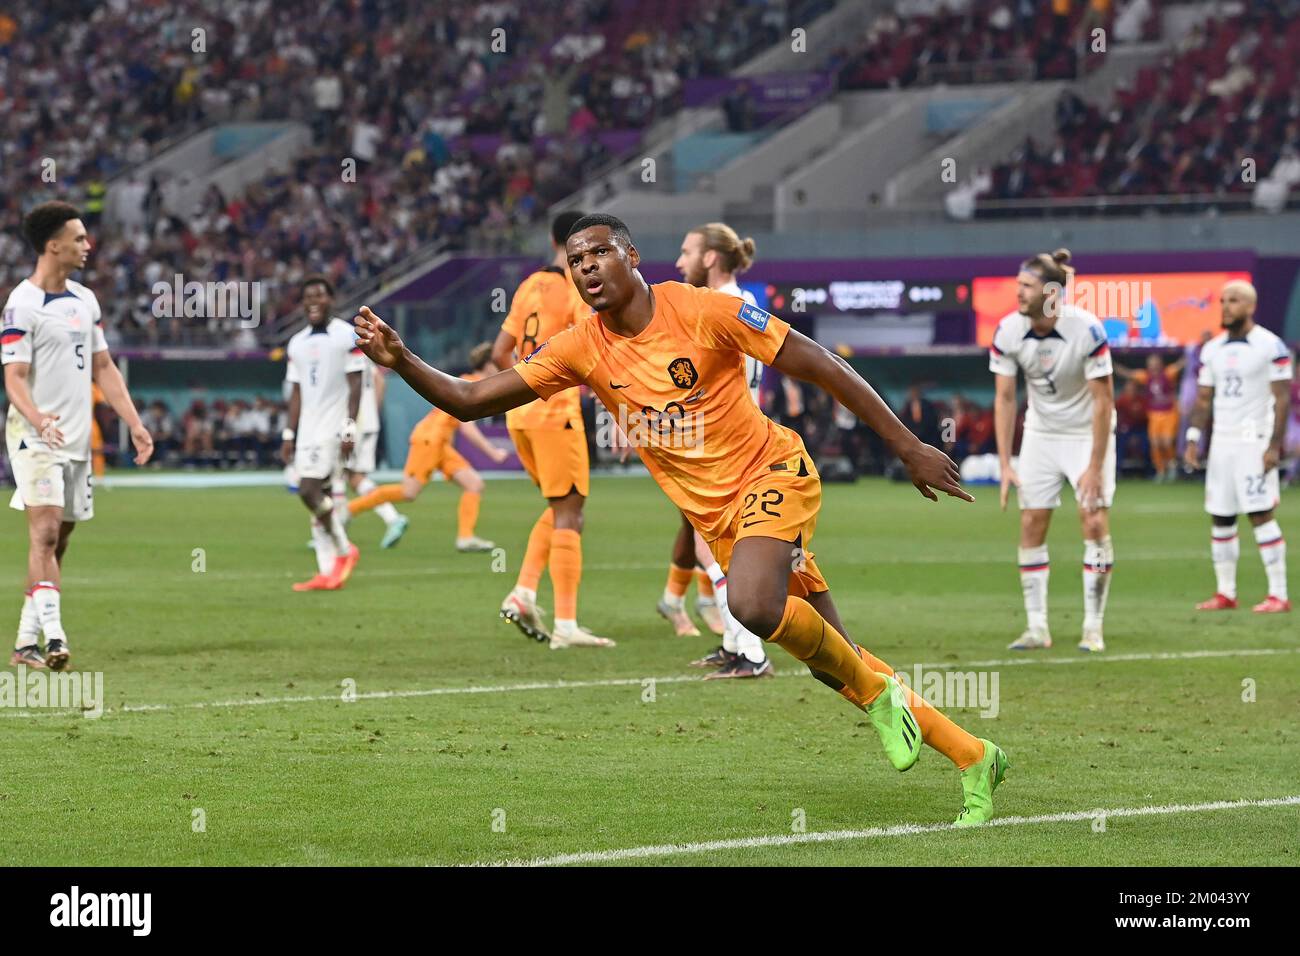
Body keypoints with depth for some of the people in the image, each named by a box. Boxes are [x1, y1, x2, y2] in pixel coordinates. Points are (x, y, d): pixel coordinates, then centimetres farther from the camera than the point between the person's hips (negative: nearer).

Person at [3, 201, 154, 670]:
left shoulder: (85, 300, 13)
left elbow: (103, 368, 17)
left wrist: (135, 424, 8)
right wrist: (38, 419, -35)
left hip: (77, 440, 8)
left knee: (57, 542, 8)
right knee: (45, 533, -18)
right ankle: (53, 638, -27)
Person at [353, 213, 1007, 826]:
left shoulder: (702, 311, -15)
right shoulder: (581, 350, -3)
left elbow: (823, 368, -11)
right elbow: (469, 401, -4)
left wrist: (909, 449, -11)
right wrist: (401, 362, -22)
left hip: (772, 474, -5)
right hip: (715, 517, 5)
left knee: (752, 604, -35)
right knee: (833, 661, 5)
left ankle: (877, 693, -9)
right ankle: (973, 758, 21)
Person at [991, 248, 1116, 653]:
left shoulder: (1087, 330, -27)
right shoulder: (1007, 331, -16)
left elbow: (1103, 401, -21)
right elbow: (1004, 399, -7)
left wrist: (1094, 467, -22)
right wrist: (1005, 465, -11)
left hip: (1088, 432, -4)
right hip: (1041, 433, 4)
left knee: (1095, 524, -10)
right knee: (1031, 524, -1)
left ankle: (1093, 628, -2)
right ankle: (1037, 627, 5)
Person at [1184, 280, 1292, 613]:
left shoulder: (1270, 346, -7)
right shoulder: (1212, 349, 11)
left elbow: (1282, 398, -9)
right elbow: (1203, 398, 15)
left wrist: (1275, 445, -15)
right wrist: (1194, 438, 4)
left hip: (1254, 441, -6)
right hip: (1221, 443, 6)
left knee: (1260, 515, -10)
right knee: (1220, 519, 6)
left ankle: (1278, 594, -7)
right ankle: (1225, 593, 13)